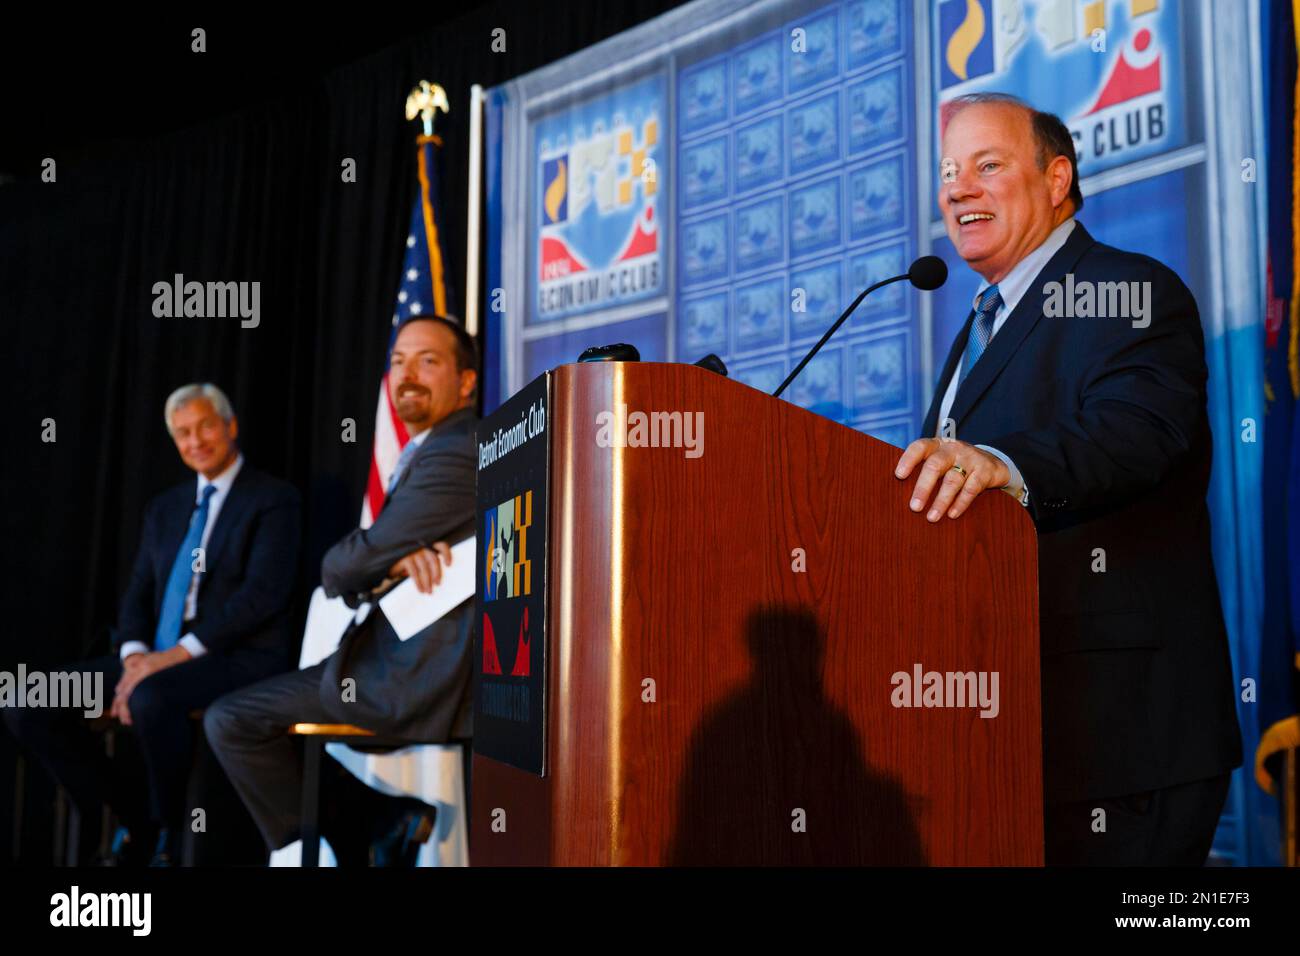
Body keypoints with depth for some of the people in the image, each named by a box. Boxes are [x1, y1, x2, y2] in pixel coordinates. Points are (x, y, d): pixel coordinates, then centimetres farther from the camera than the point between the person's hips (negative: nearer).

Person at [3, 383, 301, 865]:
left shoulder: (274, 499, -2)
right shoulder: (164, 508, 19)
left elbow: (262, 593, -14)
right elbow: (138, 595, 14)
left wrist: (179, 653, -20)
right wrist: (134, 656, -8)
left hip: (237, 658, -7)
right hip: (159, 658, 7)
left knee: (152, 699, -39)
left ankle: (172, 832, -12)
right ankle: (135, 811, 5)